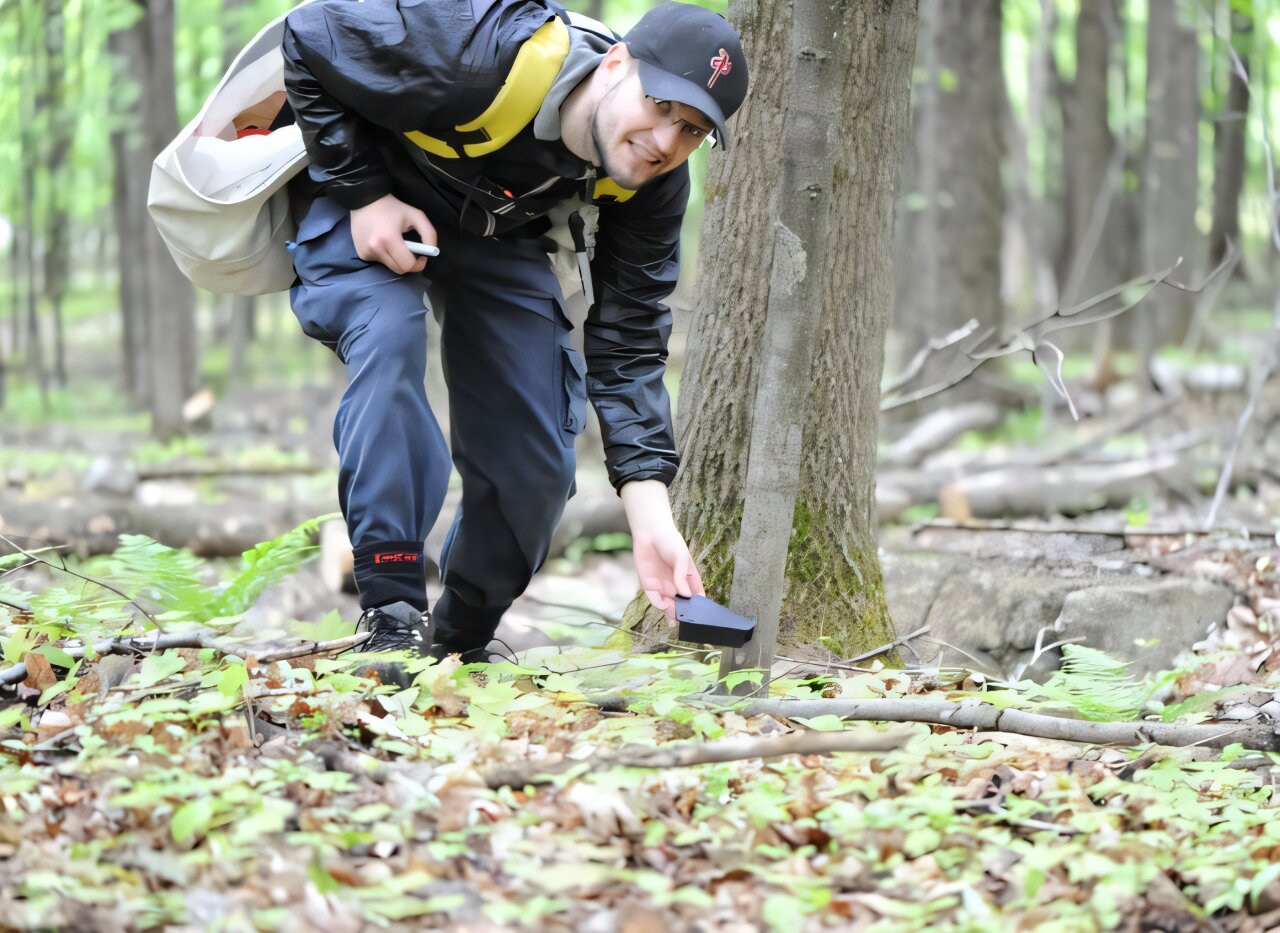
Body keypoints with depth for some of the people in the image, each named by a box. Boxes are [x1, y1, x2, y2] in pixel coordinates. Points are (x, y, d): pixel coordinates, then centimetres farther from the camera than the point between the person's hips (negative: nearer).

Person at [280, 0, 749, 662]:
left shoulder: (651, 185, -21)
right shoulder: (484, 55, -39)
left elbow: (627, 347, -18)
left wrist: (652, 521, -27)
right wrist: (364, 194, -28)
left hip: (498, 236, 4)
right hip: (368, 200, -4)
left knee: (536, 469, -5)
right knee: (389, 341, -35)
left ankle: (459, 642, 21)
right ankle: (393, 616, -31)